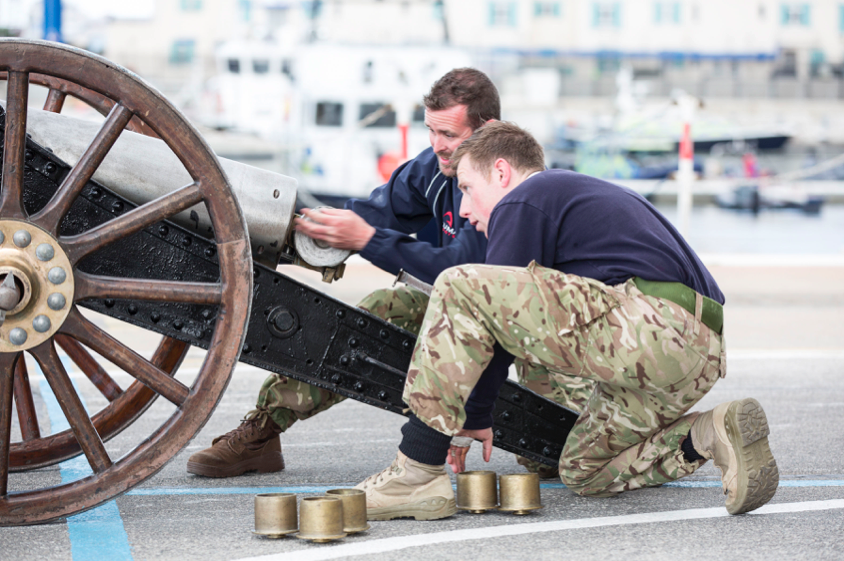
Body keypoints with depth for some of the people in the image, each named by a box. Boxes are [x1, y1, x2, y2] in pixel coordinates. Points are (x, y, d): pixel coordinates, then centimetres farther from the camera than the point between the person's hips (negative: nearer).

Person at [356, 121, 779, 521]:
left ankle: (417, 476, -13)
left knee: (458, 289, -9)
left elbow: (502, 311, 2)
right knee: (583, 473, 24)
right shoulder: (591, 193, 35)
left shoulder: (521, 202, 6)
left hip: (651, 327, -10)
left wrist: (475, 414, 11)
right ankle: (715, 431, 4)